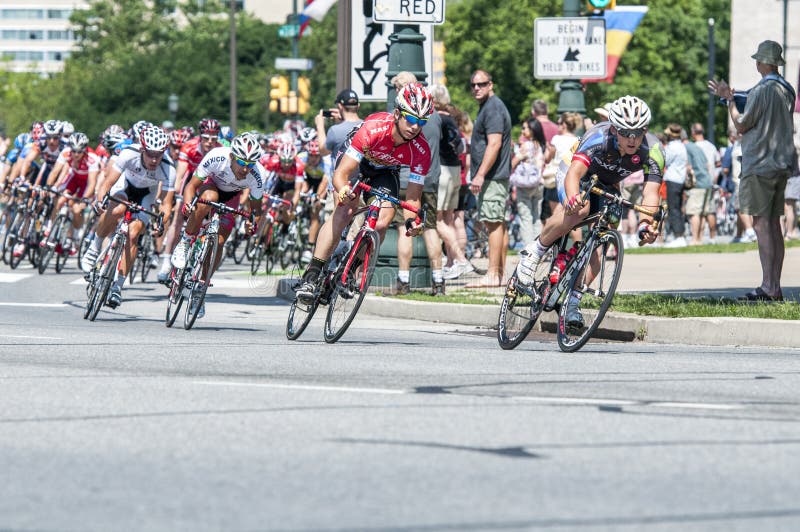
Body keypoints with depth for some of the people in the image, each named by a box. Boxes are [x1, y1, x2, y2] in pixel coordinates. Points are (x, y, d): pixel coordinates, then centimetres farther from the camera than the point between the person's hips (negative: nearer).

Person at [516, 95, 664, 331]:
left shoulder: (653, 150, -29)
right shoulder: (598, 138, -37)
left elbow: (651, 192, -36)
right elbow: (574, 172, -48)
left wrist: (646, 225, -55)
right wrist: (573, 198, -70)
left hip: (607, 189, 4)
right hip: (580, 181, -3)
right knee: (579, 209, -36)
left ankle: (572, 300, -4)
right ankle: (535, 251, -16)